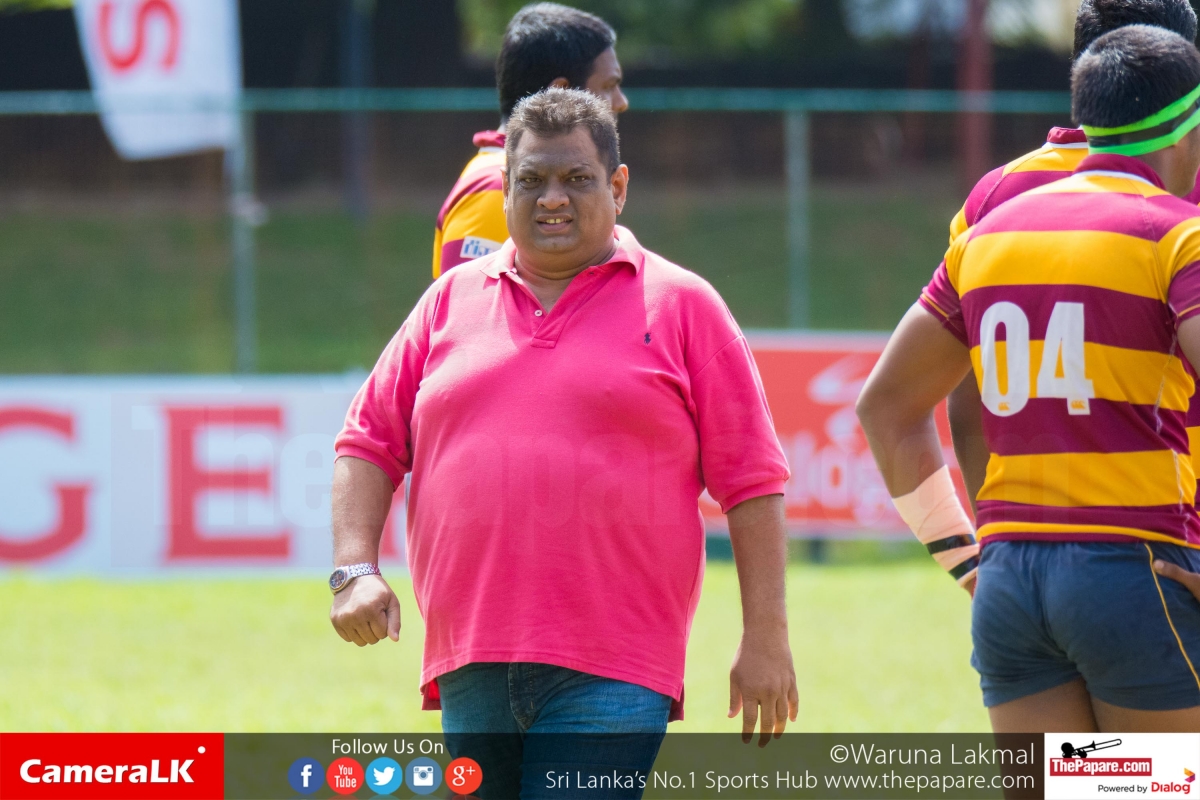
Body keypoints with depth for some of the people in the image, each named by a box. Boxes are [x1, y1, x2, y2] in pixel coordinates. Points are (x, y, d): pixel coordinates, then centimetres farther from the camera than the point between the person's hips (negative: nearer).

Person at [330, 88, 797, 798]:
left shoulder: (681, 305, 6)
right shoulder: (452, 301, 15)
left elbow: (751, 479, 4)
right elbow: (370, 442, 17)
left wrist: (766, 639, -1)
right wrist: (357, 570, 1)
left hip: (611, 674, -4)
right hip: (470, 669, 4)